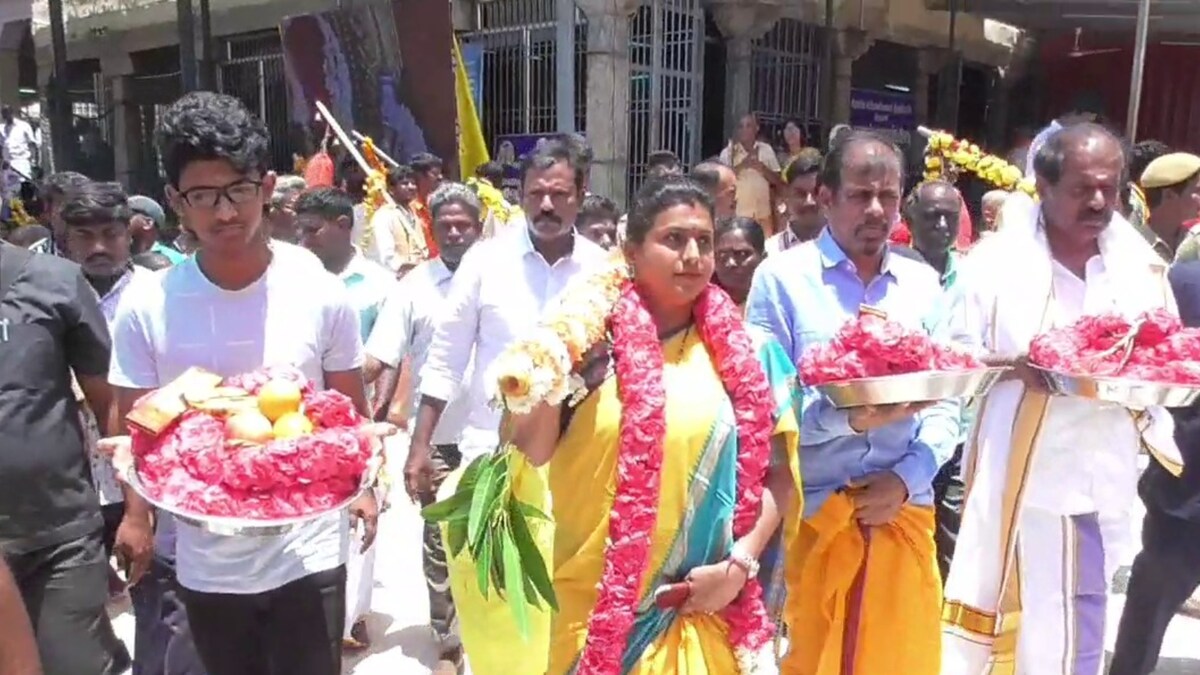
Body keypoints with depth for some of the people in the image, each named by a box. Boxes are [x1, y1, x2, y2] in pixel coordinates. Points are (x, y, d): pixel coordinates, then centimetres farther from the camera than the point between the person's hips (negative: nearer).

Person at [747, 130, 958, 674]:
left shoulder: (923, 284, 9)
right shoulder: (783, 277, -4)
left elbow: (947, 404, 7)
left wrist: (906, 478, -8)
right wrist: (849, 419, -22)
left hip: (903, 511, 4)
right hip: (808, 513, -3)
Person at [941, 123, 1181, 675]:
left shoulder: (1142, 268, 5)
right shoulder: (997, 260, -5)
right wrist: (1016, 366, -22)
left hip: (1097, 483, 3)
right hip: (1011, 478, -3)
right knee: (988, 618, 6)